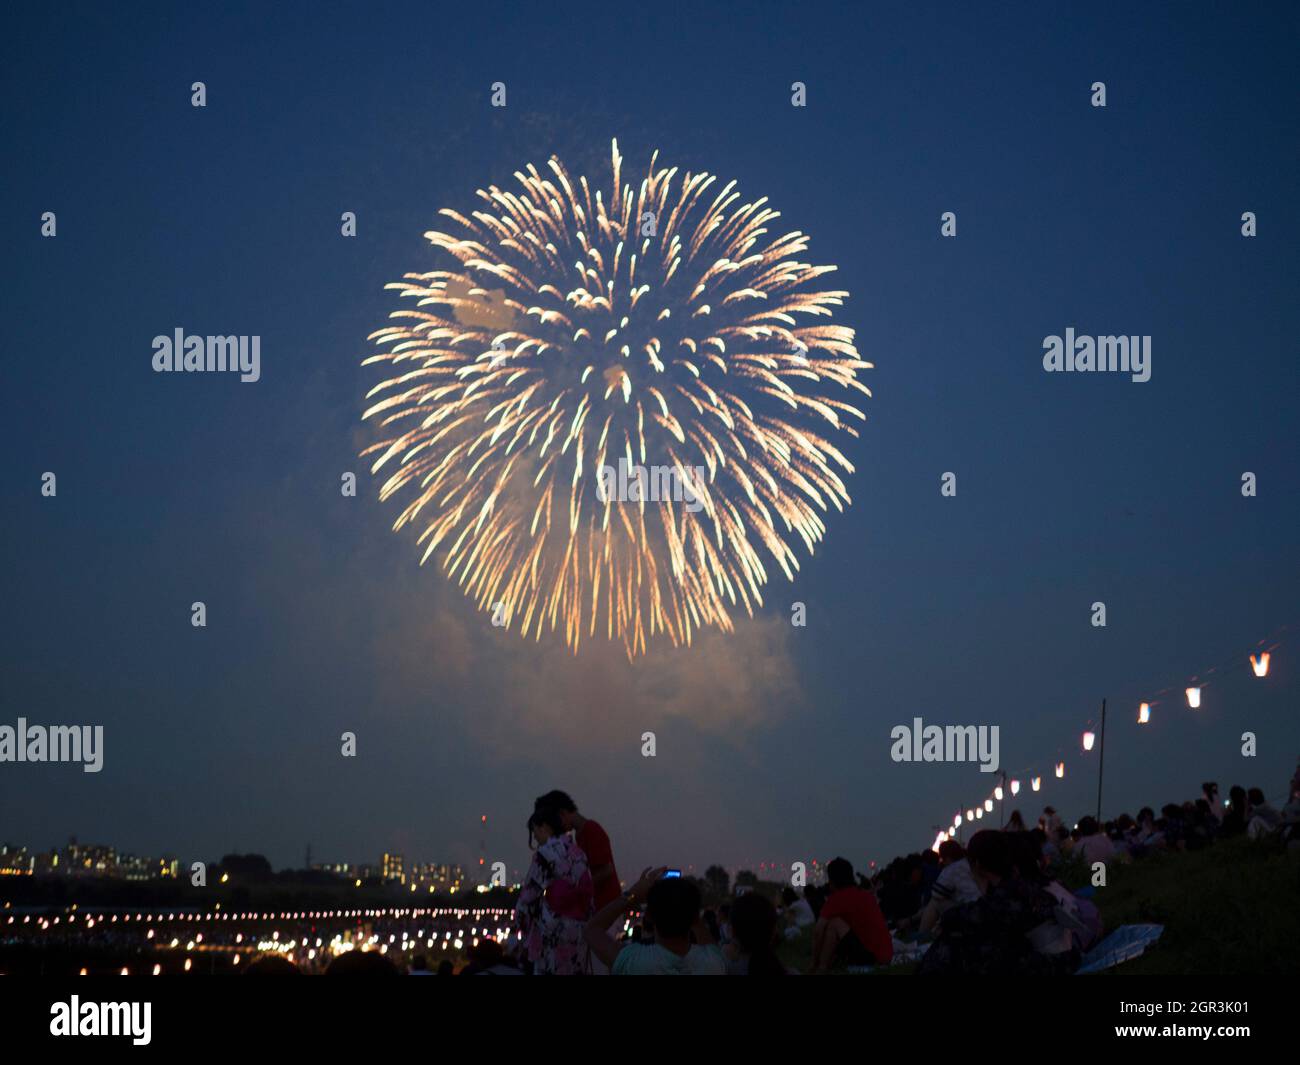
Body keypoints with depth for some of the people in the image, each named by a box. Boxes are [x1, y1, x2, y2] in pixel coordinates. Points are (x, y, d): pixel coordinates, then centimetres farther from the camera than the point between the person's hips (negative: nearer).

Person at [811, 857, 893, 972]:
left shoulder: (837, 897, -6)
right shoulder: (867, 894, 19)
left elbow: (818, 931, -10)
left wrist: (815, 962, 3)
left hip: (866, 957, -9)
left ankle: (821, 971, -6)